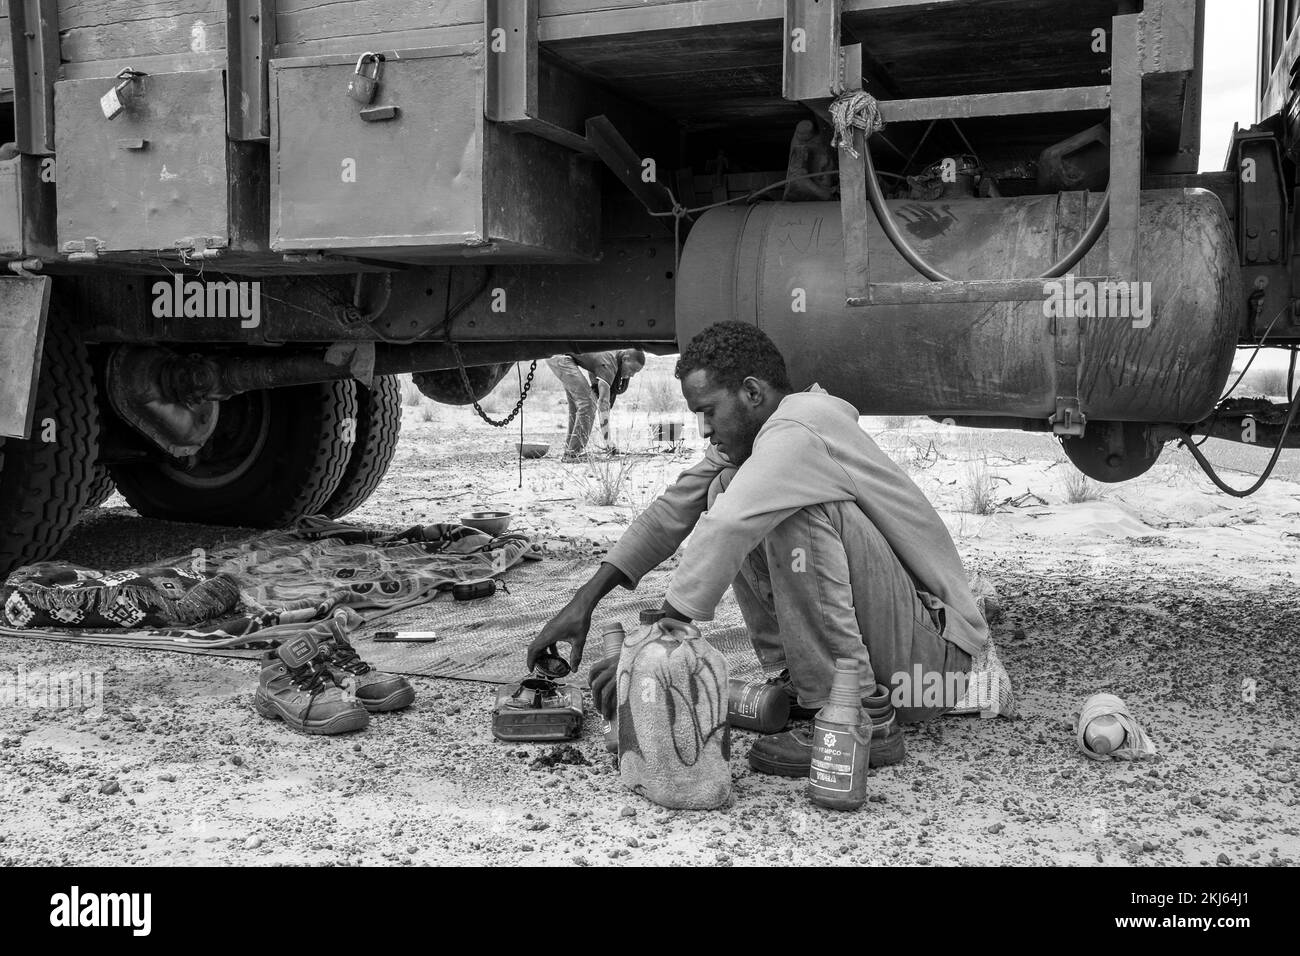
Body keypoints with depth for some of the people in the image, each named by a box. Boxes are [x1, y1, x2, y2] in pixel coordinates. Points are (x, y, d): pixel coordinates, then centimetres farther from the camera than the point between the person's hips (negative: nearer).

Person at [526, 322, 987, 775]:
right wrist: (584, 601, 0)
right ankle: (797, 684, 5)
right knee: (725, 489, 1)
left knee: (801, 509, -29)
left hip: (935, 650, -9)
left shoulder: (802, 430, -22)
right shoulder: (748, 436, 6)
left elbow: (725, 534, -31)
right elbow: (673, 511, 6)